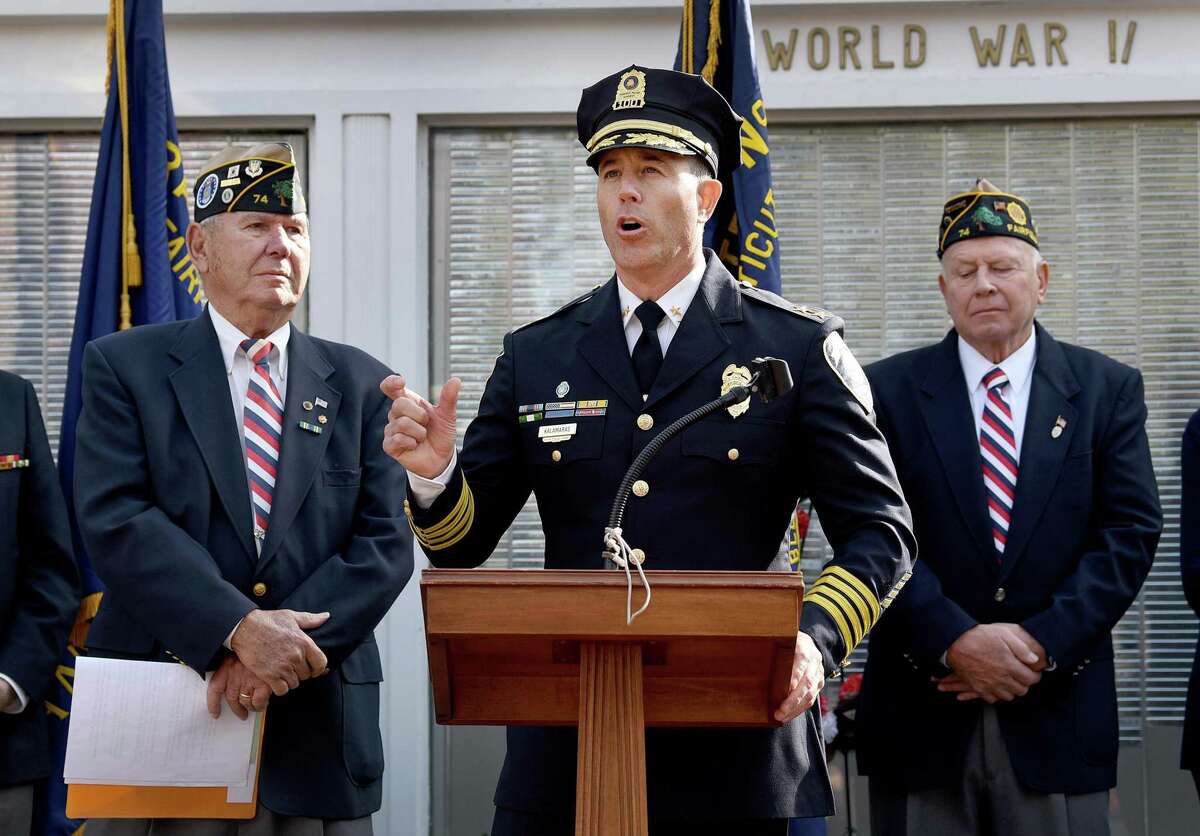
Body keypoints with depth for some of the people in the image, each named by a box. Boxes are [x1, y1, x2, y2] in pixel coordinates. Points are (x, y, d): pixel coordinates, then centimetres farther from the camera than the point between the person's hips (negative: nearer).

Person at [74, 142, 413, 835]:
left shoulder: (359, 383, 10)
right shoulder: (125, 366, 4)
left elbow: (385, 541, 1)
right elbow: (117, 519, -9)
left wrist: (290, 644, -14)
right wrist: (238, 628, -20)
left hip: (318, 731, 2)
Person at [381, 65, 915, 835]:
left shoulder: (801, 350, 2)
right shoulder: (535, 357, 9)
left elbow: (881, 533, 0)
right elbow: (461, 546, 8)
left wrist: (816, 641, -17)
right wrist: (433, 473, -13)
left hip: (737, 751, -2)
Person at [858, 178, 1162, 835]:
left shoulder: (1108, 389, 7)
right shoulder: (889, 390, 4)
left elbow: (1130, 531, -1)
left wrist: (1042, 643, -12)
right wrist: (955, 640, -15)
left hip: (1058, 712, 0)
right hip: (921, 713, 0)